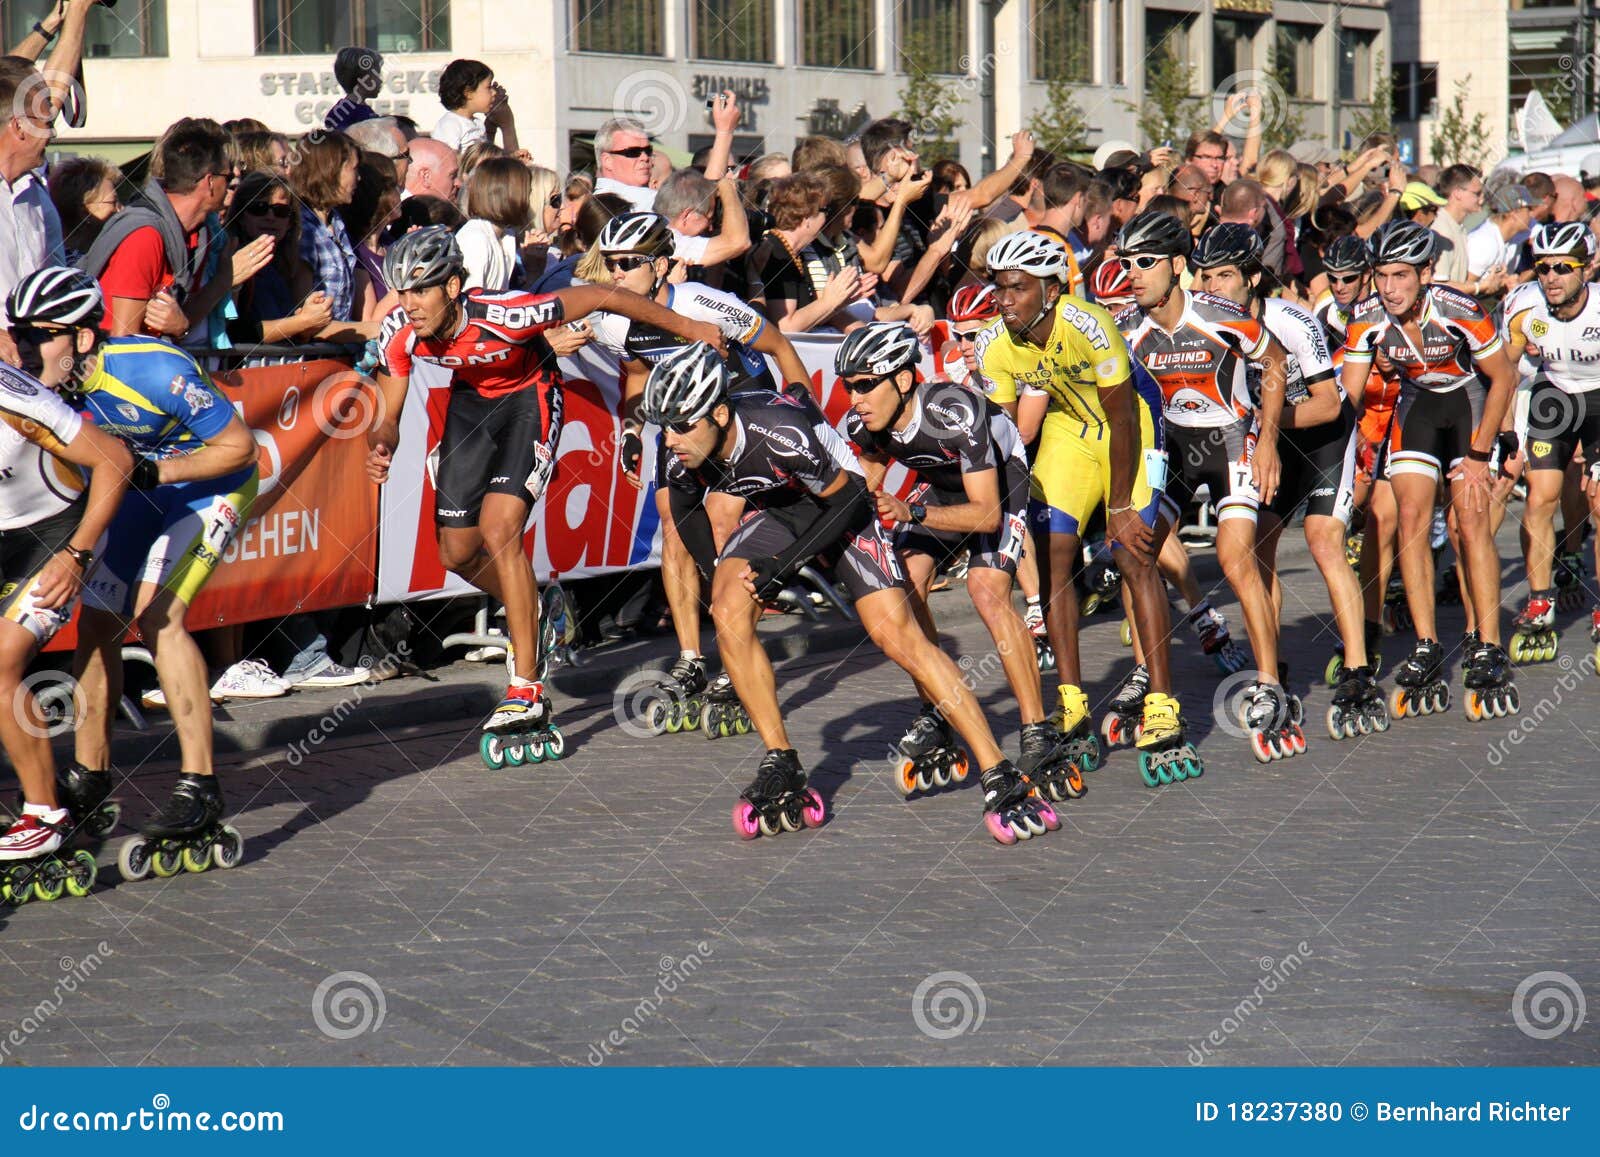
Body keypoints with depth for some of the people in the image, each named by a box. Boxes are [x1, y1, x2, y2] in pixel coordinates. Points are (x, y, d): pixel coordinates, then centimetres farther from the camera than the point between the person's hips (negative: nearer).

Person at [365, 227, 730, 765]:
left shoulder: (502, 316, -36)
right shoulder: (399, 333, -23)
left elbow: (598, 296, -26)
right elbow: (388, 416, -10)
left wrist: (689, 328, -17)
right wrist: (380, 450, -35)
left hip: (528, 397, -5)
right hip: (471, 399, 5)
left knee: (499, 528, -22)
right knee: (457, 552, 4)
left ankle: (527, 692, -18)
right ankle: (532, 612, 36)